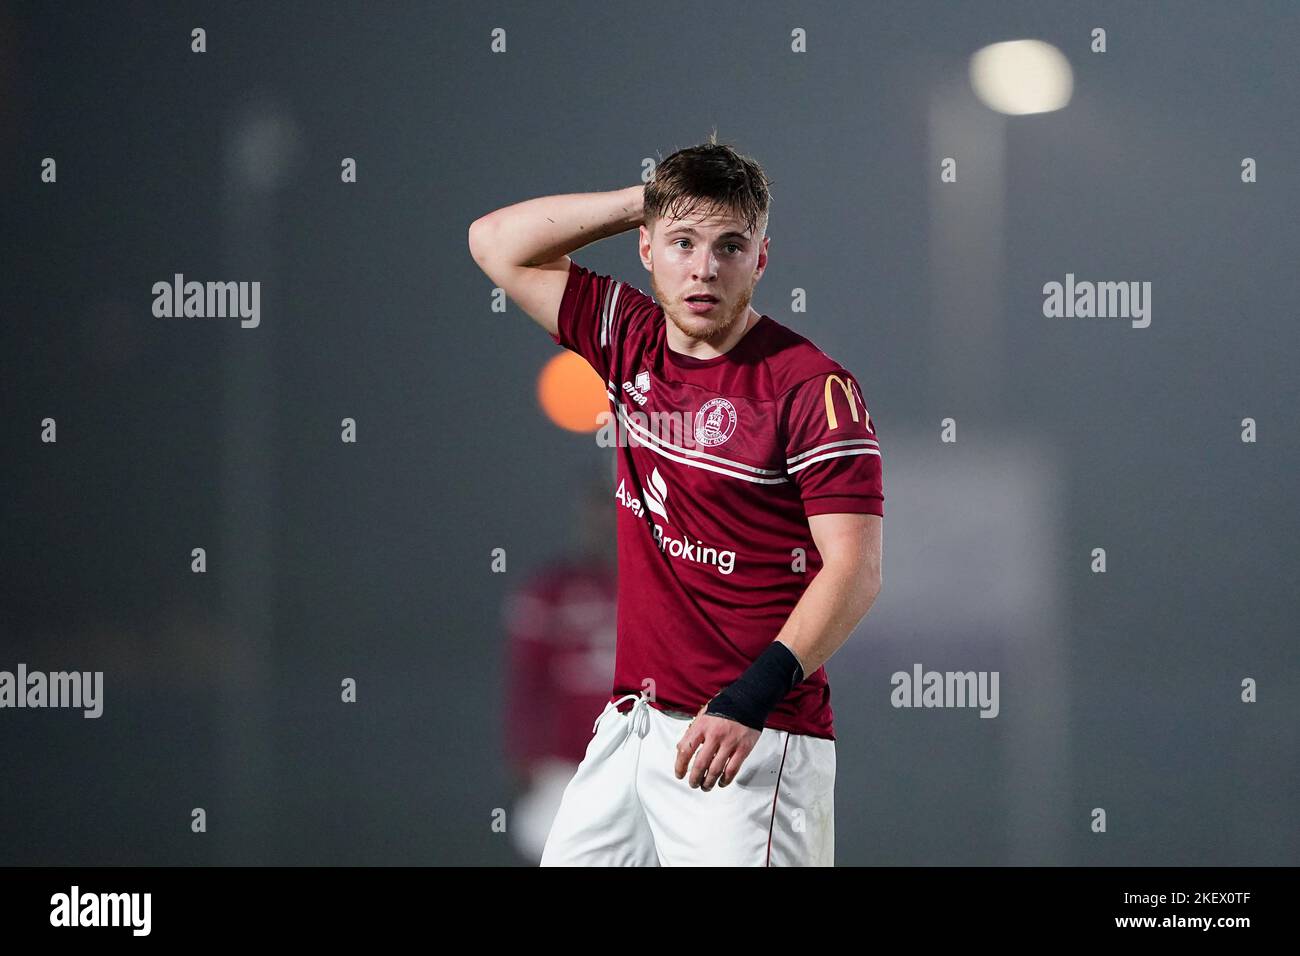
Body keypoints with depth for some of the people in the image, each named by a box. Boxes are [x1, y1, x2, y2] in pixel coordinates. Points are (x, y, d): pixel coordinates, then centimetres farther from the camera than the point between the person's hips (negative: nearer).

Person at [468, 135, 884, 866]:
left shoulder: (813, 387, -9)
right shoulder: (631, 342, 11)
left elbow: (856, 569, -15)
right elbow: (497, 243, 19)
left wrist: (753, 697, -26)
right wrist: (645, 200, 8)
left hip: (756, 746, -6)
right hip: (630, 724, 6)